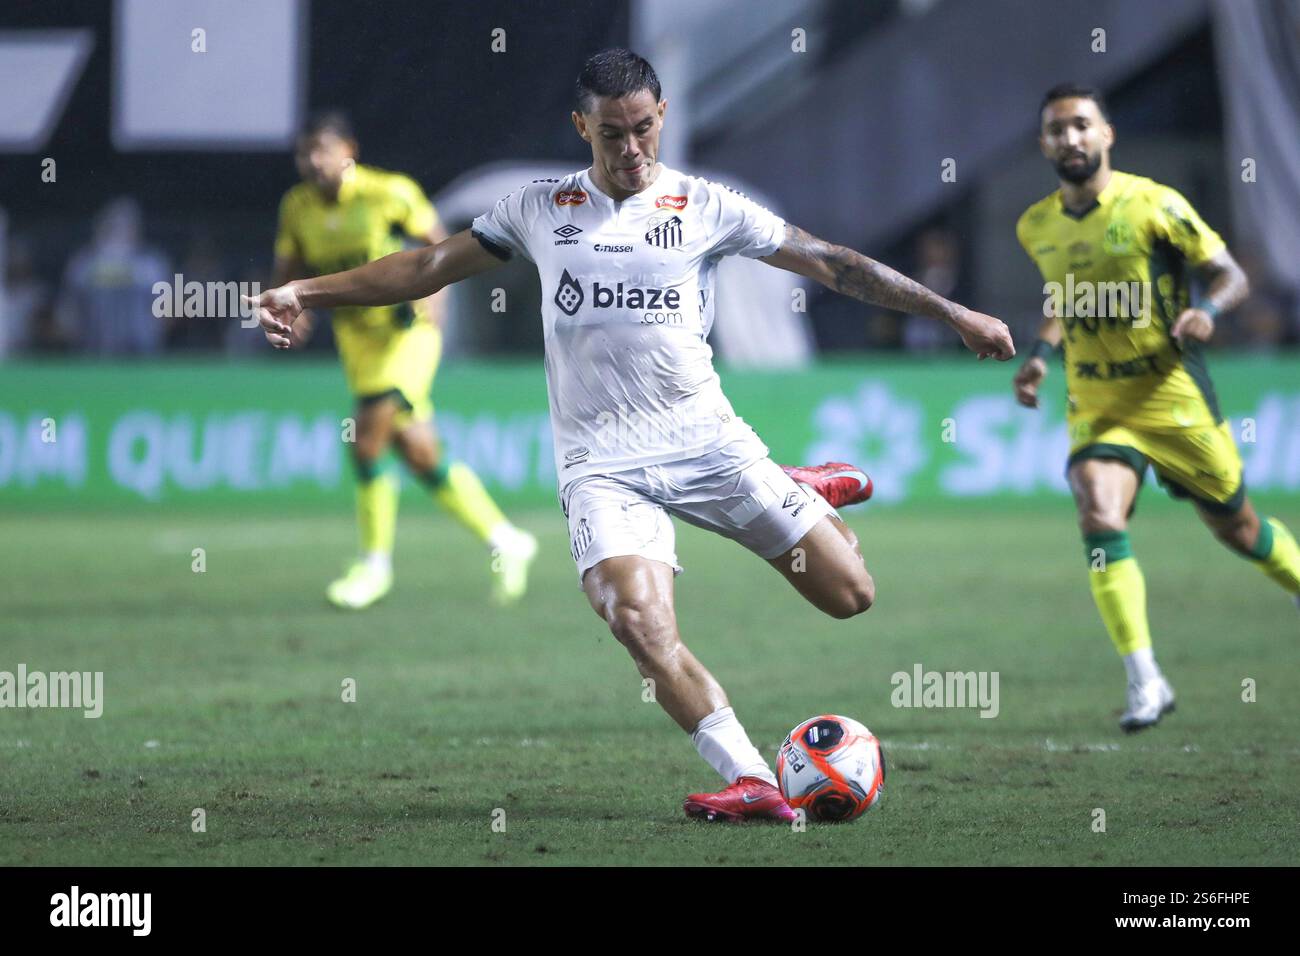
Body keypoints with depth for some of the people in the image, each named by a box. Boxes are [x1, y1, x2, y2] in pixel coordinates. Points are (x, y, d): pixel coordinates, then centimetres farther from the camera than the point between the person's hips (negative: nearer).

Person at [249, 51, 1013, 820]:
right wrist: (306, 293, 7)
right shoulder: (540, 208, 8)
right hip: (603, 462, 0)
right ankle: (751, 782, -22)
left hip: (706, 442, 0)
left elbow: (830, 263, 6)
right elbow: (430, 268, 14)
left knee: (850, 594, -4)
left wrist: (954, 314, 6)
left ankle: (806, 494, 28)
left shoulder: (704, 207, 3)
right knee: (640, 623, -26)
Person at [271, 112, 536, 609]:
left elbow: (438, 241, -2)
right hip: (357, 336, 5)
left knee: (368, 434, -19)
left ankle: (374, 563, -6)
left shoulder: (390, 192, -13)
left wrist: (429, 291, -18)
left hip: (409, 329, -5)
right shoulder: (297, 207, -1)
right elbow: (287, 272, 8)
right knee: (419, 454, 4)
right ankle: (503, 540, 19)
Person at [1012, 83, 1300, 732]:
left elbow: (1229, 275, -6)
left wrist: (1206, 310, -27)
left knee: (1236, 528, 11)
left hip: (1176, 402, -2)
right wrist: (1040, 355, 7)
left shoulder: (1152, 205, -11)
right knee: (1099, 519, -23)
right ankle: (1145, 681, -21)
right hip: (1097, 407, 3)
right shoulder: (1037, 227, 4)